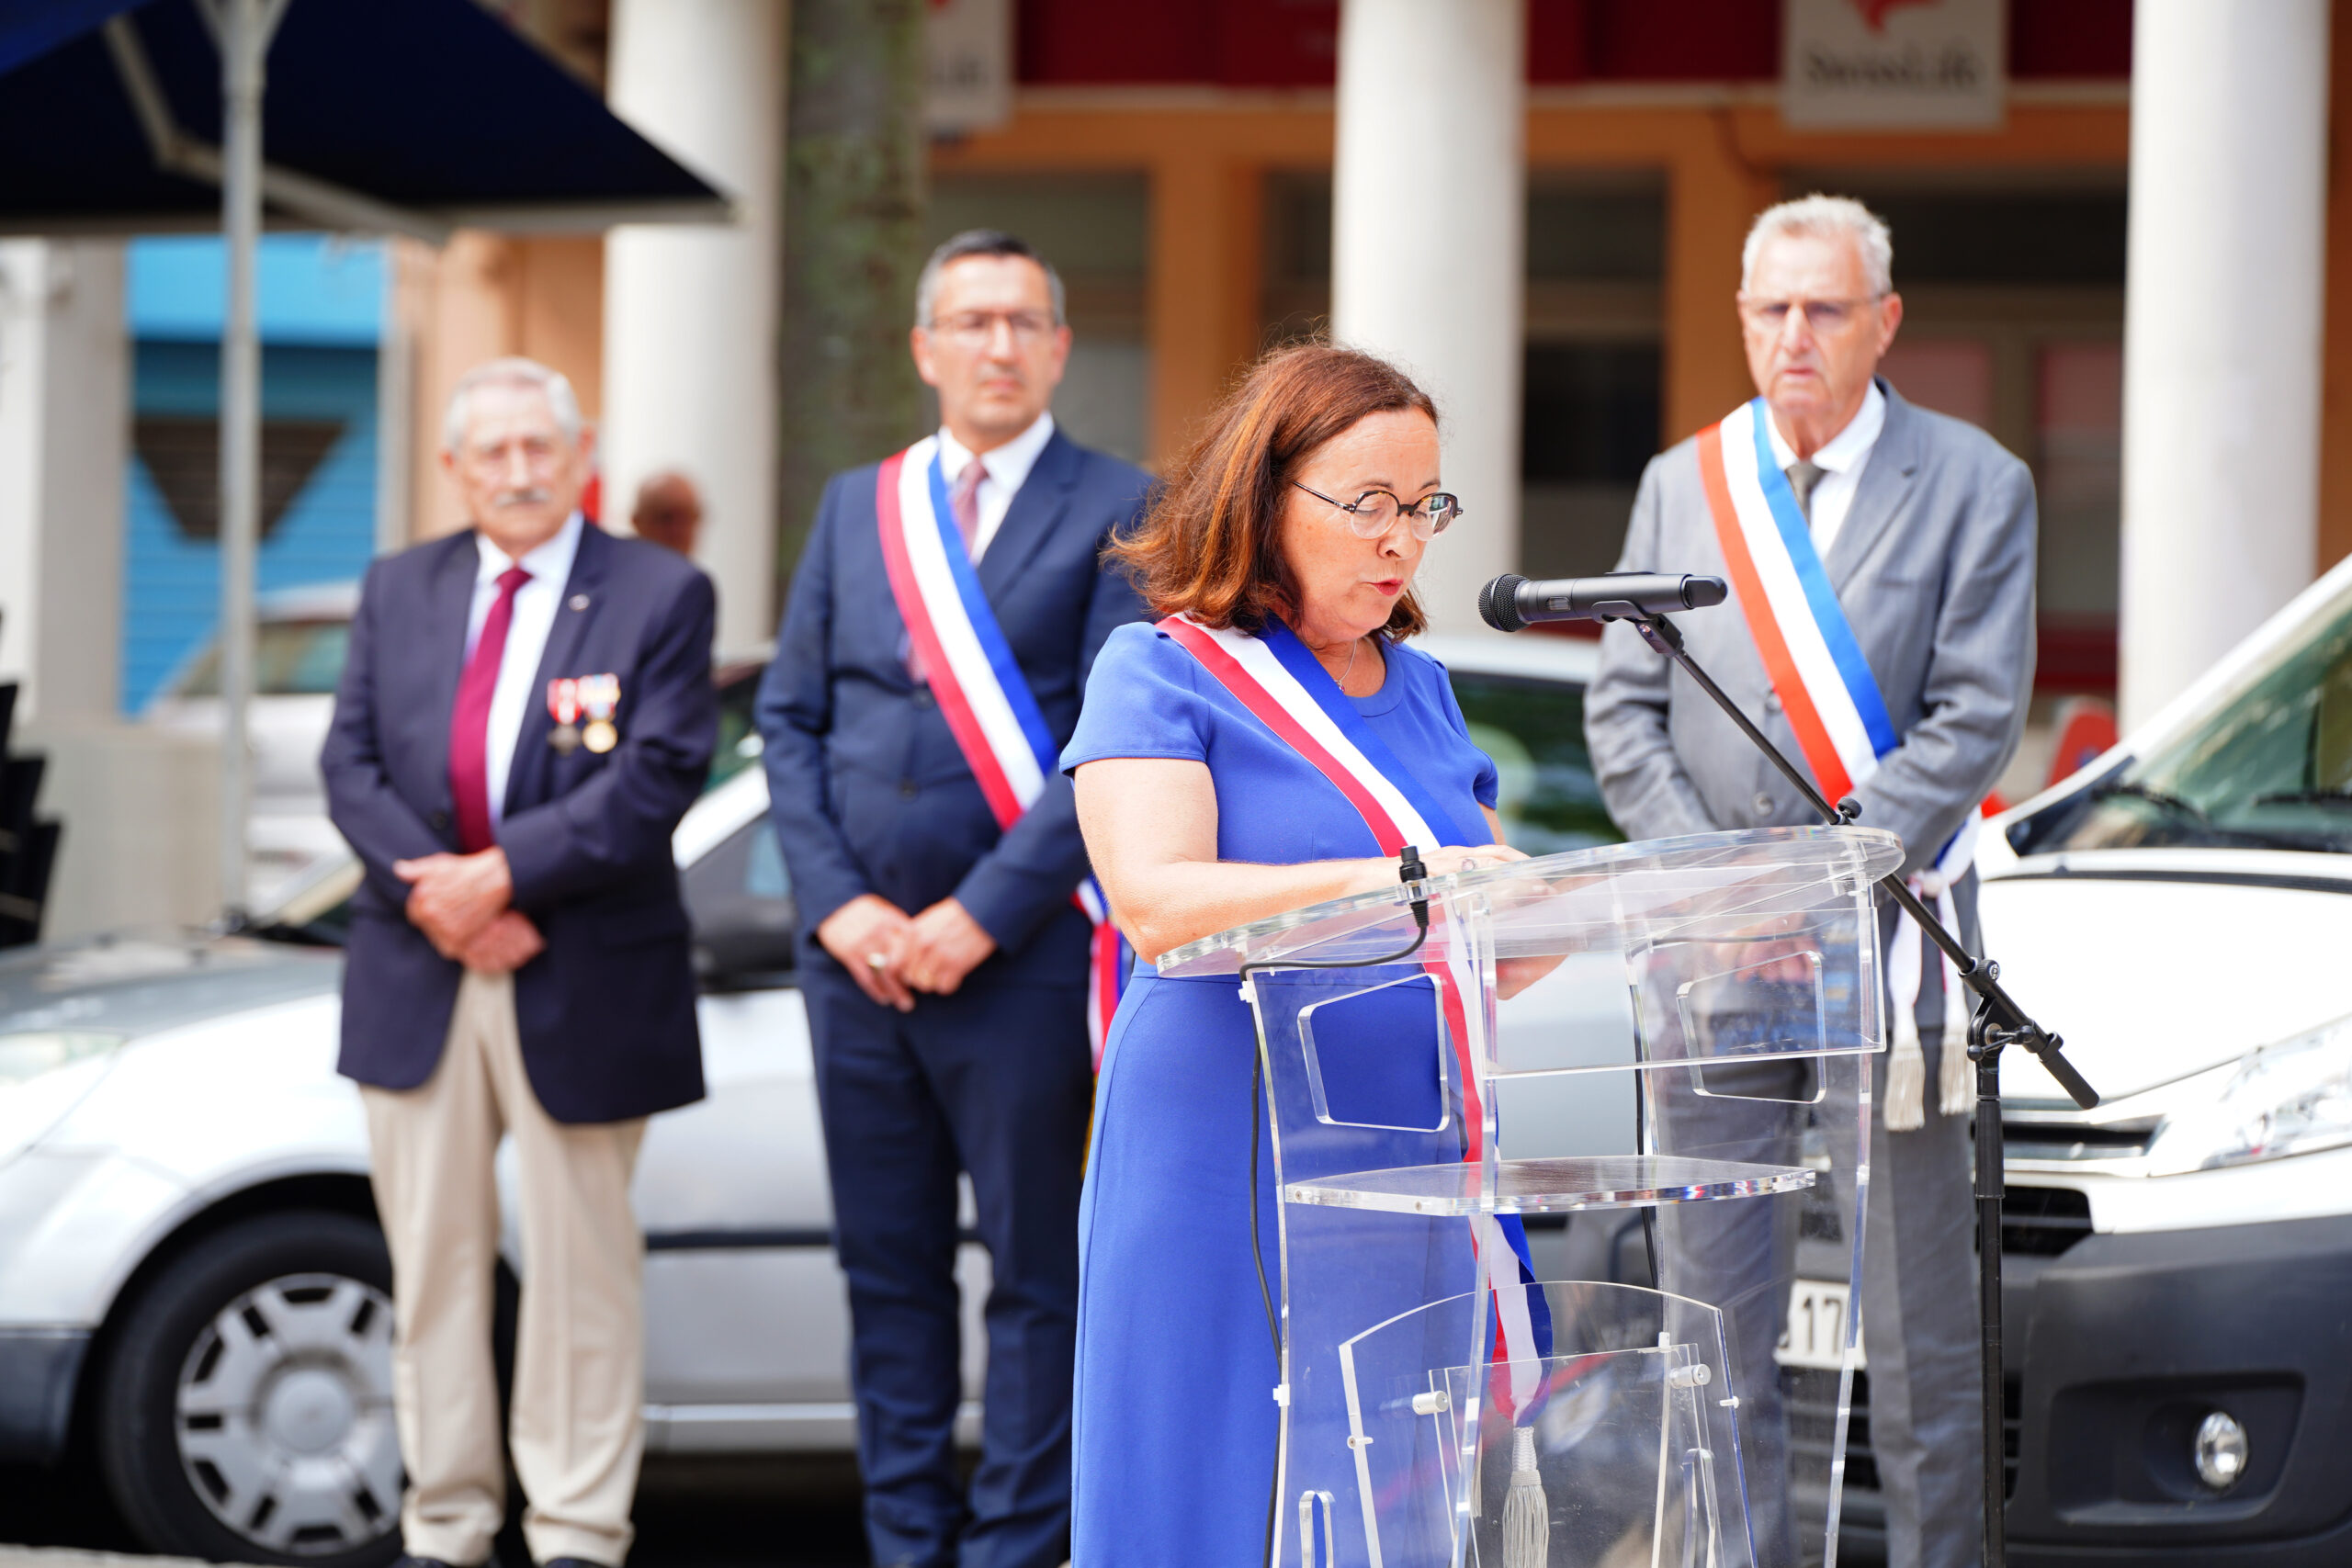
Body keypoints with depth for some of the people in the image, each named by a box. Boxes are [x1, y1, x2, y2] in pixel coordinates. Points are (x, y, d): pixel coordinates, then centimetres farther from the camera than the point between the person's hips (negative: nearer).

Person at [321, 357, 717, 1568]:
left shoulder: (660, 596, -1)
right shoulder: (398, 590, 12)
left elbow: (658, 776, -11)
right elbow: (351, 763, 5)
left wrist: (504, 877, -17)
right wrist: (428, 892, -11)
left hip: (581, 987, -4)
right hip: (415, 977, 4)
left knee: (580, 1264, 1)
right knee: (433, 1260, 8)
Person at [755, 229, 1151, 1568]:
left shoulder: (1119, 510, -1)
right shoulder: (858, 506, 14)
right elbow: (791, 718, 12)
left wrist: (982, 916, -13)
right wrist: (838, 903, -3)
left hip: (1021, 956, -5)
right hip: (861, 951, 5)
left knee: (1037, 1277, -1)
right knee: (889, 1268, 9)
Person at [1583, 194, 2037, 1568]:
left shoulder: (1973, 485, 2)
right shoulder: (1682, 483, 13)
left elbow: (1977, 719, -5)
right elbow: (1624, 710, 9)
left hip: (1888, 942, -3)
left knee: (1922, 1324, -2)